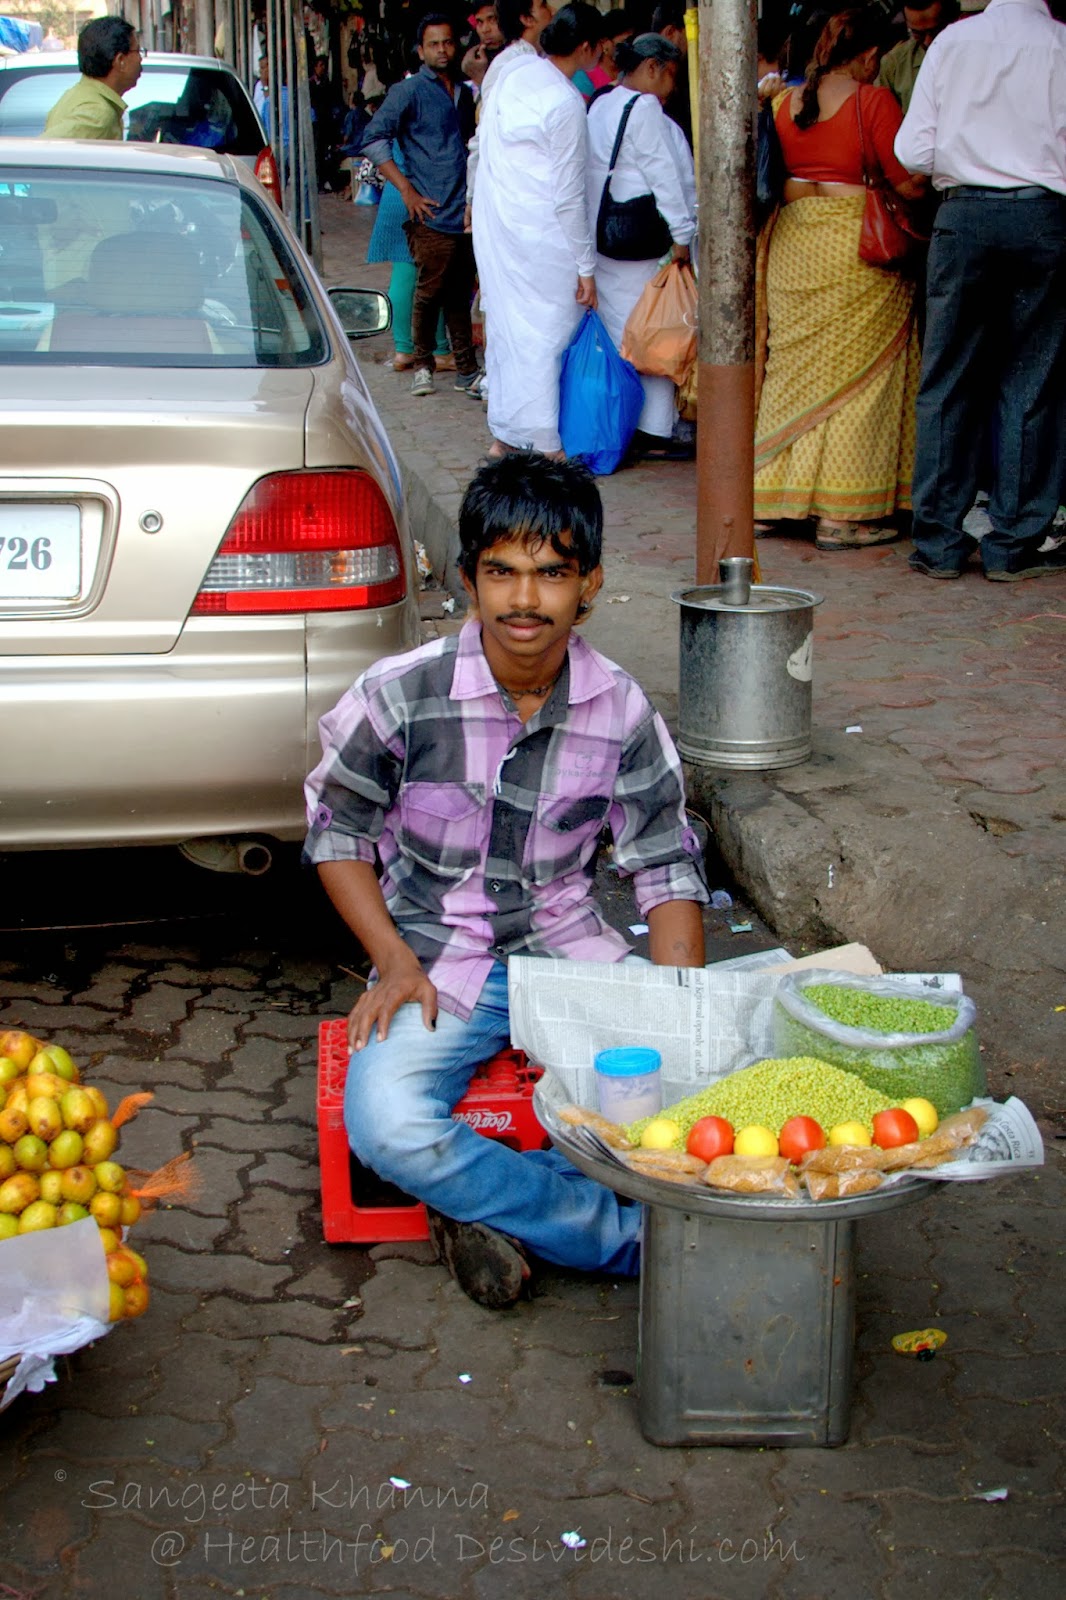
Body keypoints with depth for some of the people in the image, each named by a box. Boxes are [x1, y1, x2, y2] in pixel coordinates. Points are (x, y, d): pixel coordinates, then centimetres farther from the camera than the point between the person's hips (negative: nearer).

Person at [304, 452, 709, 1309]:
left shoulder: (621, 709, -5)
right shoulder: (401, 694, -10)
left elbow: (667, 866, 3)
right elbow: (338, 832, 2)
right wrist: (395, 962, -11)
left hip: (569, 950, 2)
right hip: (439, 963, -2)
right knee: (386, 1125, -30)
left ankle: (491, 1205, -11)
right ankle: (631, 1236, -17)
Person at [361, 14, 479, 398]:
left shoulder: (464, 93, 17)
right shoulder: (409, 91, -2)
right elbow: (374, 137, -8)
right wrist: (406, 190, -12)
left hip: (466, 212, 5)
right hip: (432, 215, -5)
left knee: (460, 294, 9)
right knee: (429, 292, -3)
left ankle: (466, 369, 13)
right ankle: (422, 365, 12)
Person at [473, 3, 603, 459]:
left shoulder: (514, 75, 3)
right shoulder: (566, 104, -18)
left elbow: (481, 146, 12)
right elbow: (569, 196, -16)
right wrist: (586, 266, -10)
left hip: (493, 225, 8)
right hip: (540, 234, -8)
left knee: (506, 326, 14)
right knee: (546, 332, 0)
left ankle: (504, 436, 23)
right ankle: (545, 445, 3)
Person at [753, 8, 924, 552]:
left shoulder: (786, 100, 7)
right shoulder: (873, 101, -10)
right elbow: (908, 183, -11)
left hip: (791, 240, 6)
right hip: (853, 244, -6)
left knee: (791, 364, 13)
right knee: (855, 373, 1)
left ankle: (767, 502, 16)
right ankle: (841, 516, 1)